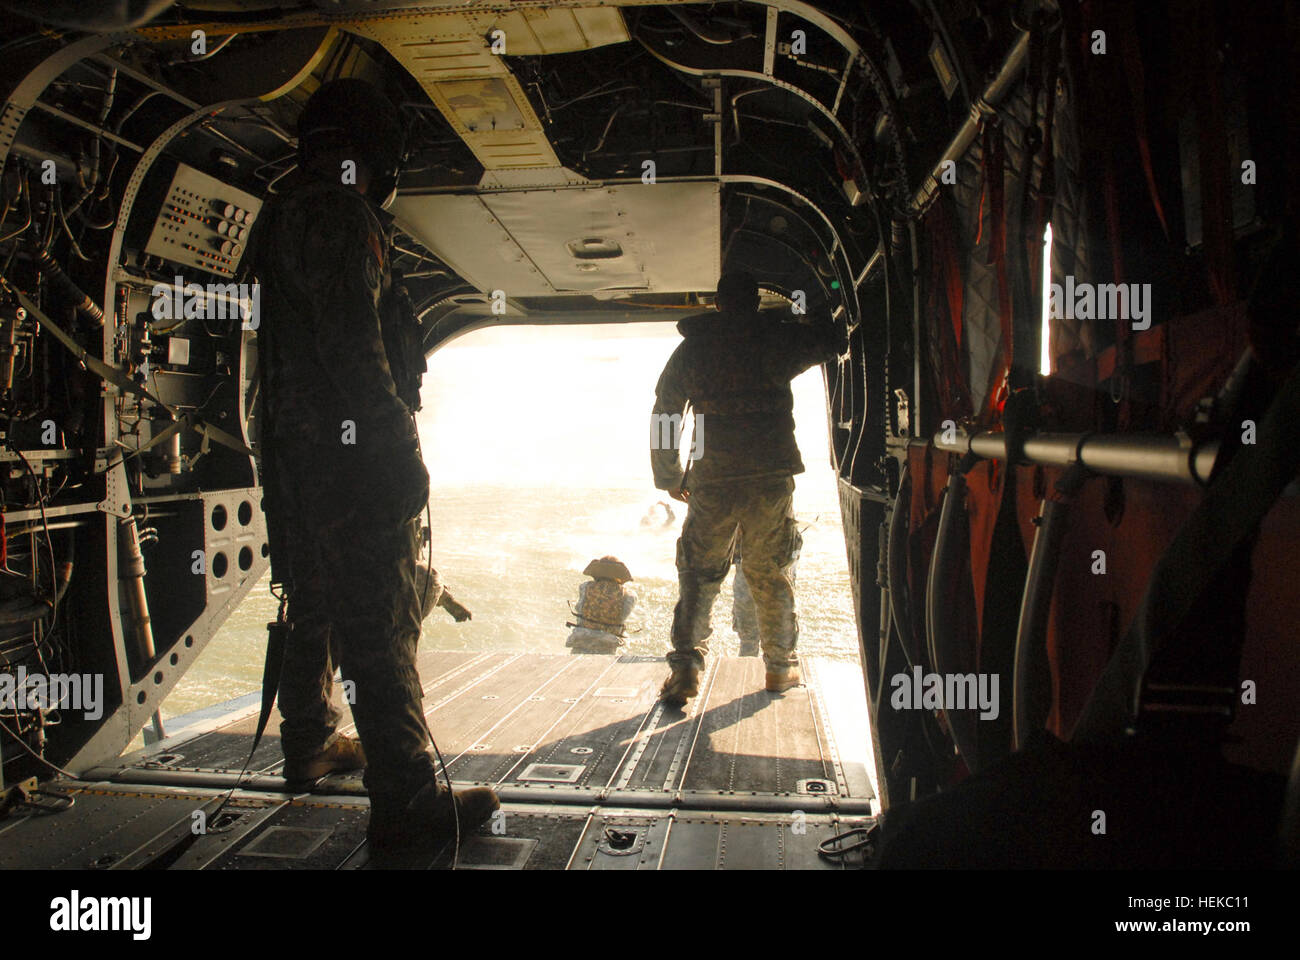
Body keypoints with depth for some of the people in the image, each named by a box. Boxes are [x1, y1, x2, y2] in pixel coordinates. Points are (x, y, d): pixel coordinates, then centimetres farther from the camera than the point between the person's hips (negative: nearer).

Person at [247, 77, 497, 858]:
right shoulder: (341, 214, -12)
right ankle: (407, 800, -5)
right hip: (349, 452, -10)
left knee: (315, 604, 21)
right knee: (382, 622, -9)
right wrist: (400, 448, -22)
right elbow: (353, 345, -22)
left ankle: (310, 744, 37)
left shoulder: (278, 218, 19)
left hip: (292, 450, 10)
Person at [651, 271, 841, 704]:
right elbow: (831, 341, 16)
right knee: (770, 573, 11)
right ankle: (780, 667, 21)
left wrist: (670, 479, 19)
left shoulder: (690, 351, 8)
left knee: (698, 572, 9)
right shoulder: (779, 339, 3)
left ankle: (685, 664, -2)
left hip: (712, 479, 0)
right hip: (772, 474, 0)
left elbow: (663, 418, 10)